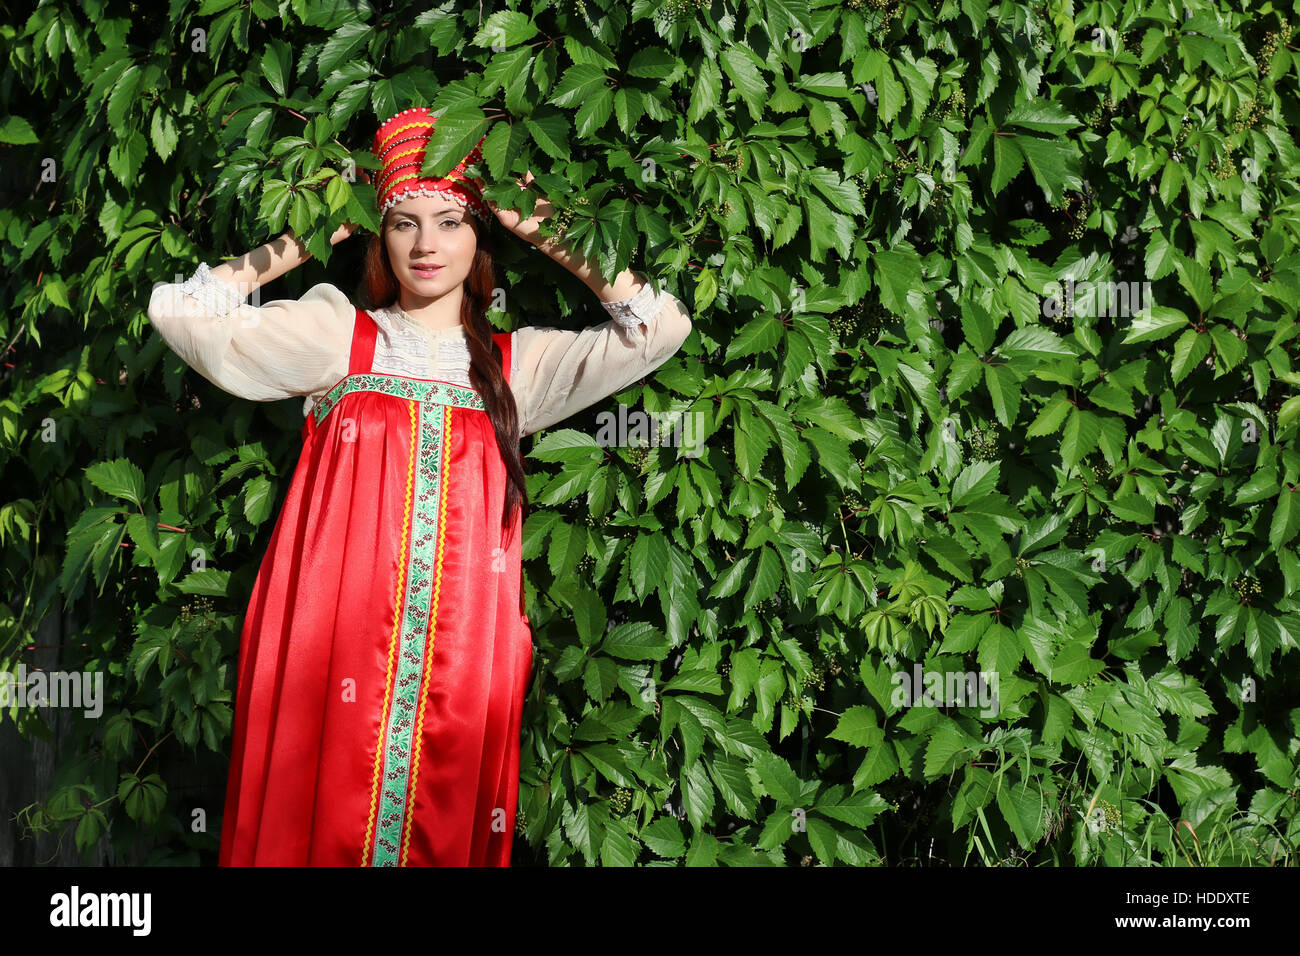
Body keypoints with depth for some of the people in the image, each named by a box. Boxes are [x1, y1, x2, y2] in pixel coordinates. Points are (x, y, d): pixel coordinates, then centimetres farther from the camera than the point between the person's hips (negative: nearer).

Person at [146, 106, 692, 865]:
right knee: (313, 824, 1)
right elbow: (181, 311, 3)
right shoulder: (337, 335, 10)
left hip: (462, 653, 1)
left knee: (447, 830, 4)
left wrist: (549, 240, 11)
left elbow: (662, 327, 5)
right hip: (331, 651, -1)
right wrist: (308, 242, 9)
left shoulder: (518, 363, 13)